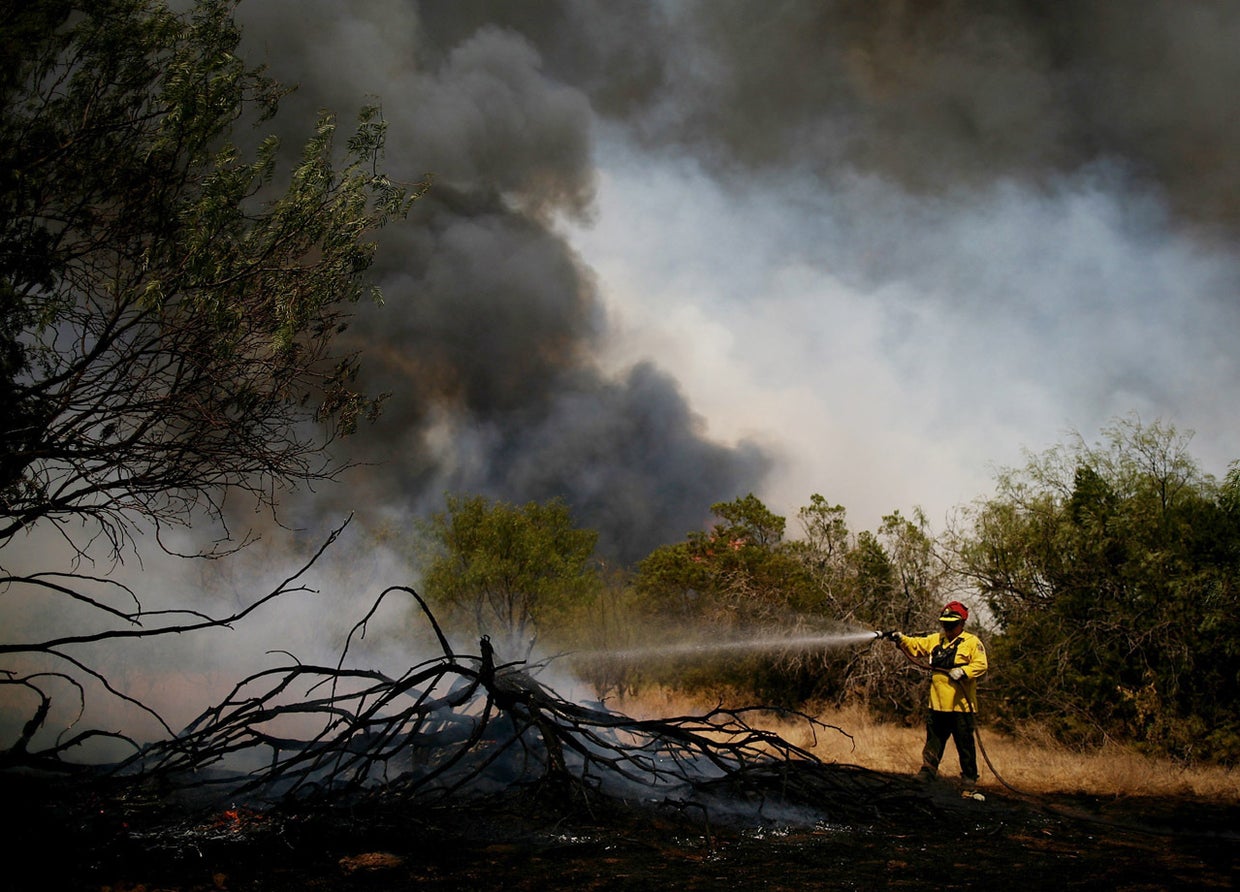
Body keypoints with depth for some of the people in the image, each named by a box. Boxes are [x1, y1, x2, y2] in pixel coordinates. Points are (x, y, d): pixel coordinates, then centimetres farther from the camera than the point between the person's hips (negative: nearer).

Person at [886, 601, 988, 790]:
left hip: (960, 705, -5)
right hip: (938, 704, 5)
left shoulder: (972, 642, -4)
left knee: (965, 744, 3)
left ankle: (969, 776, 13)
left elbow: (981, 665, -14)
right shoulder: (936, 640, 15)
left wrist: (963, 672, -27)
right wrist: (901, 640, 2)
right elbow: (915, 647, 19)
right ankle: (928, 770, 20)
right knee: (933, 741, 12)